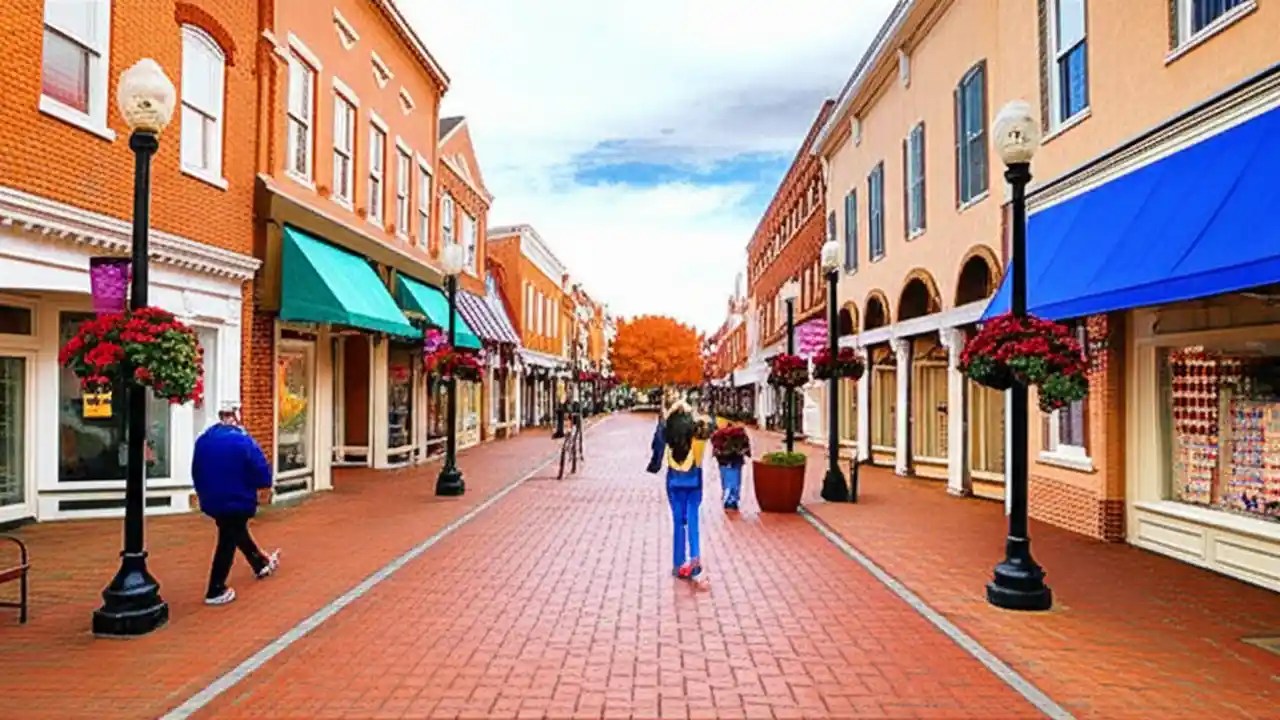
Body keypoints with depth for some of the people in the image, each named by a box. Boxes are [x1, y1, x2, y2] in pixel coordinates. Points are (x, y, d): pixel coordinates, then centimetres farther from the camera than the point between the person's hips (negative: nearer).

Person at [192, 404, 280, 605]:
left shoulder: (203, 440, 2)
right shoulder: (243, 440, -18)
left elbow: (196, 472, 12)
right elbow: (262, 473, -18)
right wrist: (260, 483, 3)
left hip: (212, 500, 8)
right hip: (237, 500, -7)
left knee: (237, 533, 25)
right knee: (228, 543, 5)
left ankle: (261, 565, 45)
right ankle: (215, 591, 12)